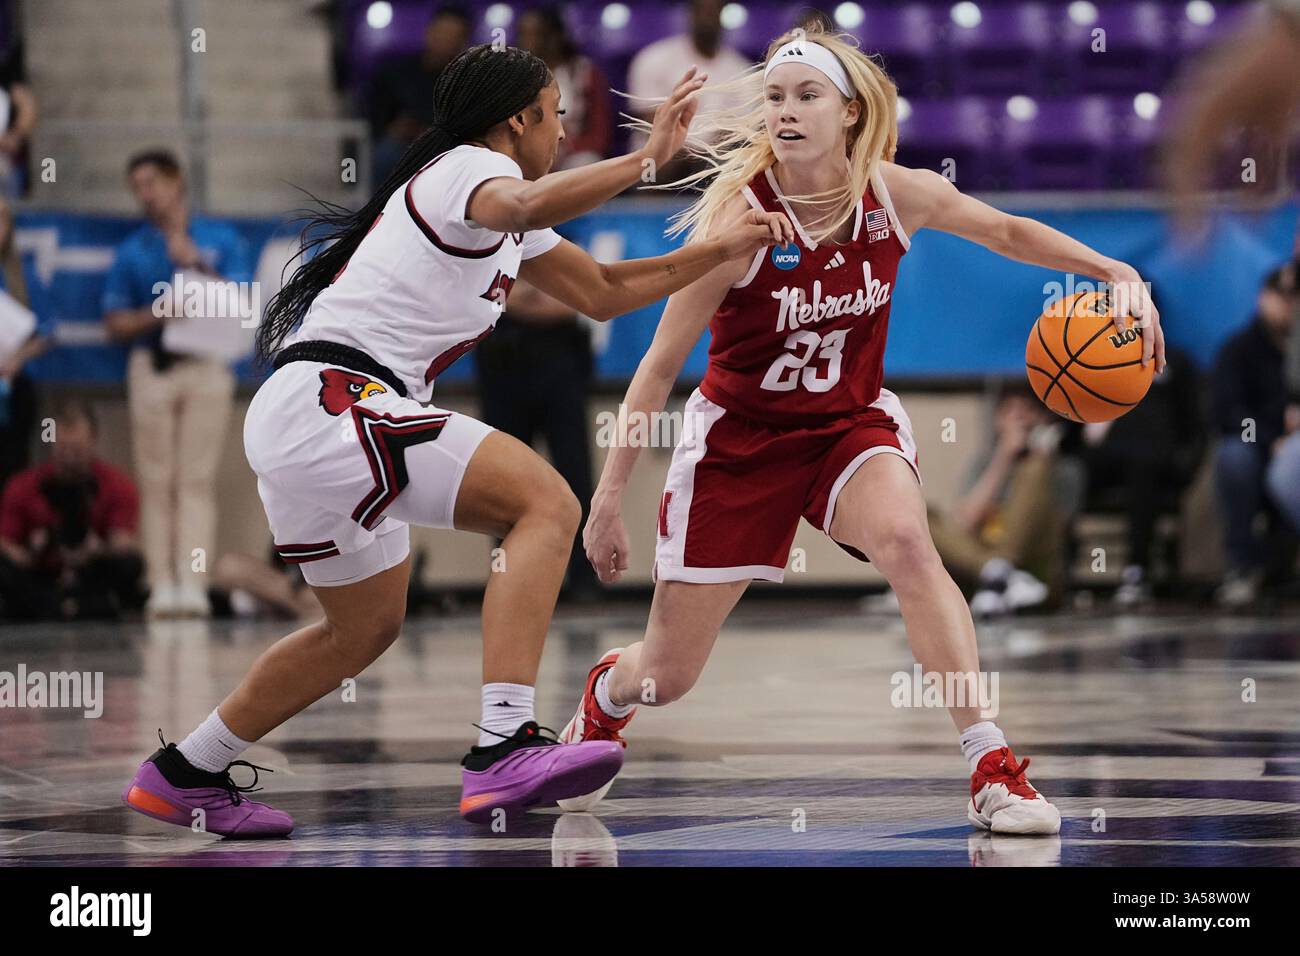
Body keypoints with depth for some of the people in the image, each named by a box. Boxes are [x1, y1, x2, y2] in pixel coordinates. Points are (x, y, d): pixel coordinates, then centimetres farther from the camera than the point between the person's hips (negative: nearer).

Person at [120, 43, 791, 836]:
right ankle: (503, 750, -33)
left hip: (301, 424, 11)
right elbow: (526, 207, -32)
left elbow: (602, 293, 32)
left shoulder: (506, 222, 25)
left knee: (367, 627, 25)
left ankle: (184, 774, 35)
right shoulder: (472, 168, -6)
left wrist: (724, 251, 28)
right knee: (544, 501, -21)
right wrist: (647, 156, -29)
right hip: (330, 396, -11)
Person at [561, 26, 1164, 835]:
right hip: (740, 436, -2)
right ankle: (600, 708, 45)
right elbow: (661, 366, -16)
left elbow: (1008, 231, 8)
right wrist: (610, 498, -15)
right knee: (667, 676, 5)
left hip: (851, 425, 2)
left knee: (907, 542, -33)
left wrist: (1118, 274, -4)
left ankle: (993, 770, -30)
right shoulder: (739, 218, -22)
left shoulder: (897, 195, -13)